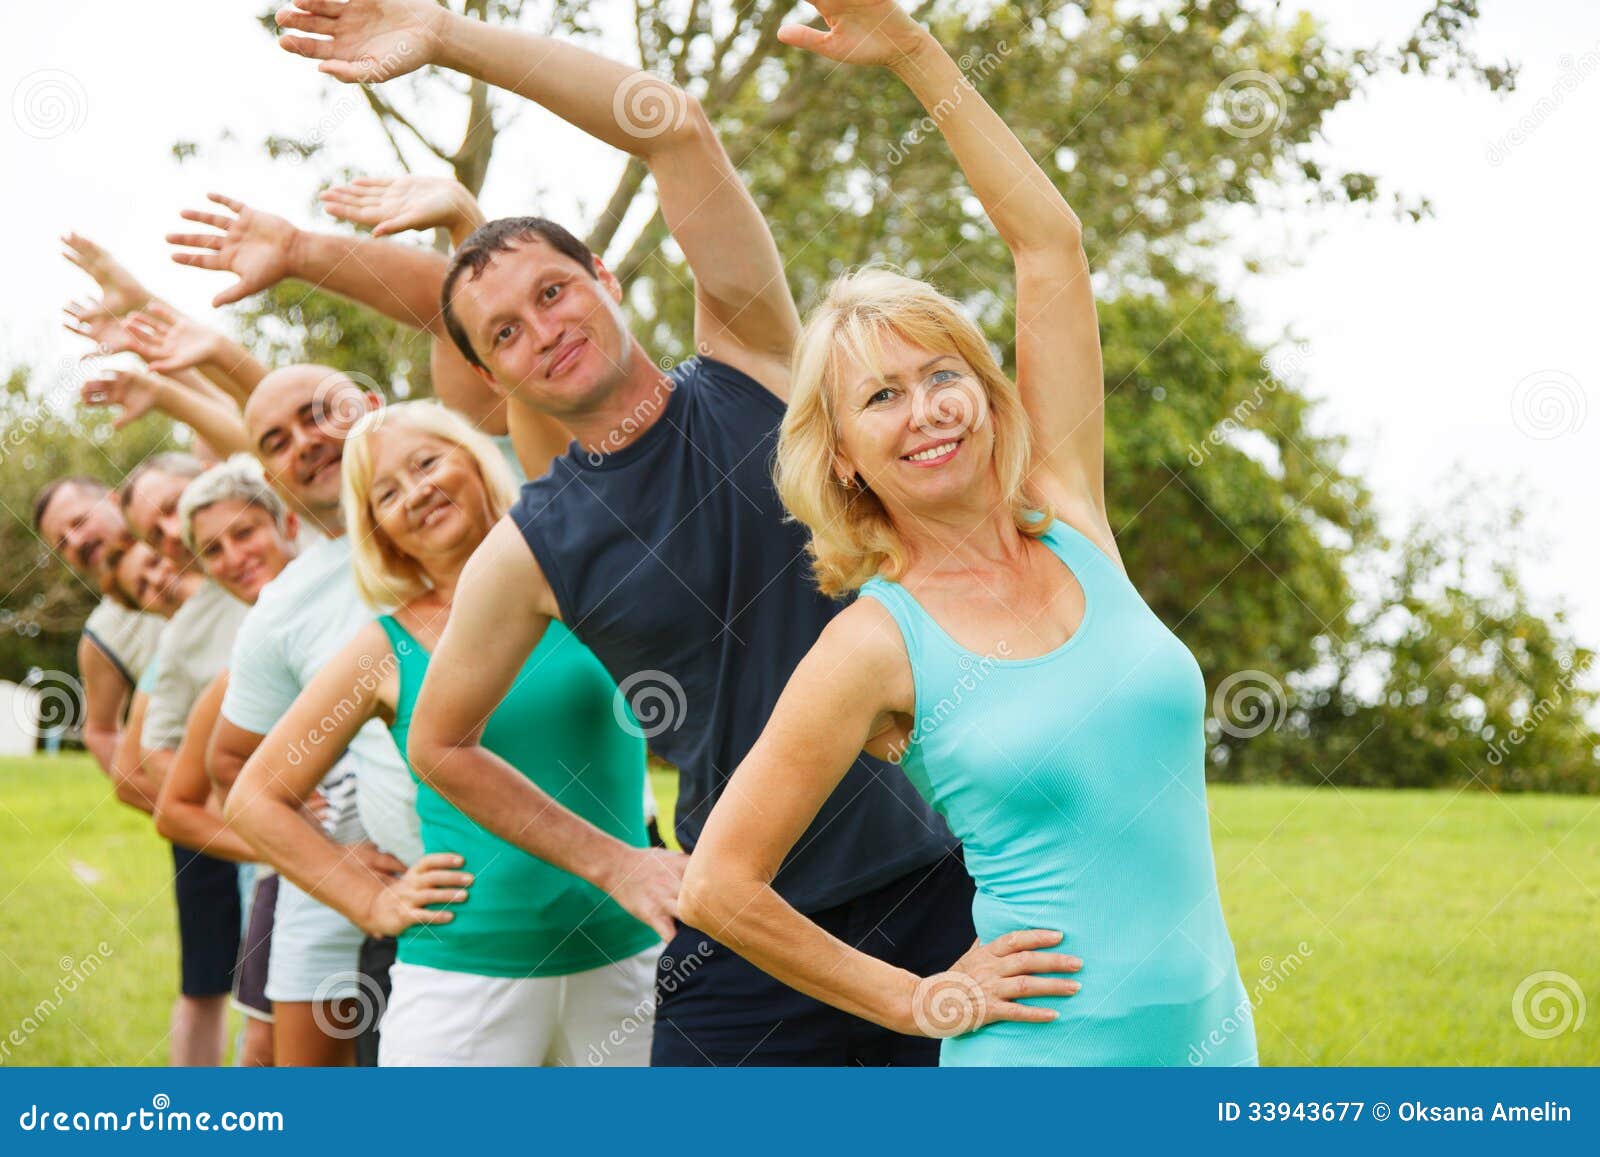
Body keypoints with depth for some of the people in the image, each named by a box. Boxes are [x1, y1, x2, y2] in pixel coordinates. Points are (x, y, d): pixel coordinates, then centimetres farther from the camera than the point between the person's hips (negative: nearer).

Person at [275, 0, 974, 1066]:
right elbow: (439, 745, 14)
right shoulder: (530, 555, 1)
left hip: (937, 887, 0)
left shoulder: (750, 369, 1)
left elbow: (677, 128, -10)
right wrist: (610, 860, 9)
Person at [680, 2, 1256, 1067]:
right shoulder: (875, 646, -9)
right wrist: (924, 1002, -2)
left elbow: (1047, 239, 4)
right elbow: (719, 884, -8)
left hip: (1212, 1027, 5)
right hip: (1045, 1053, -5)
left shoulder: (1068, 521, 3)